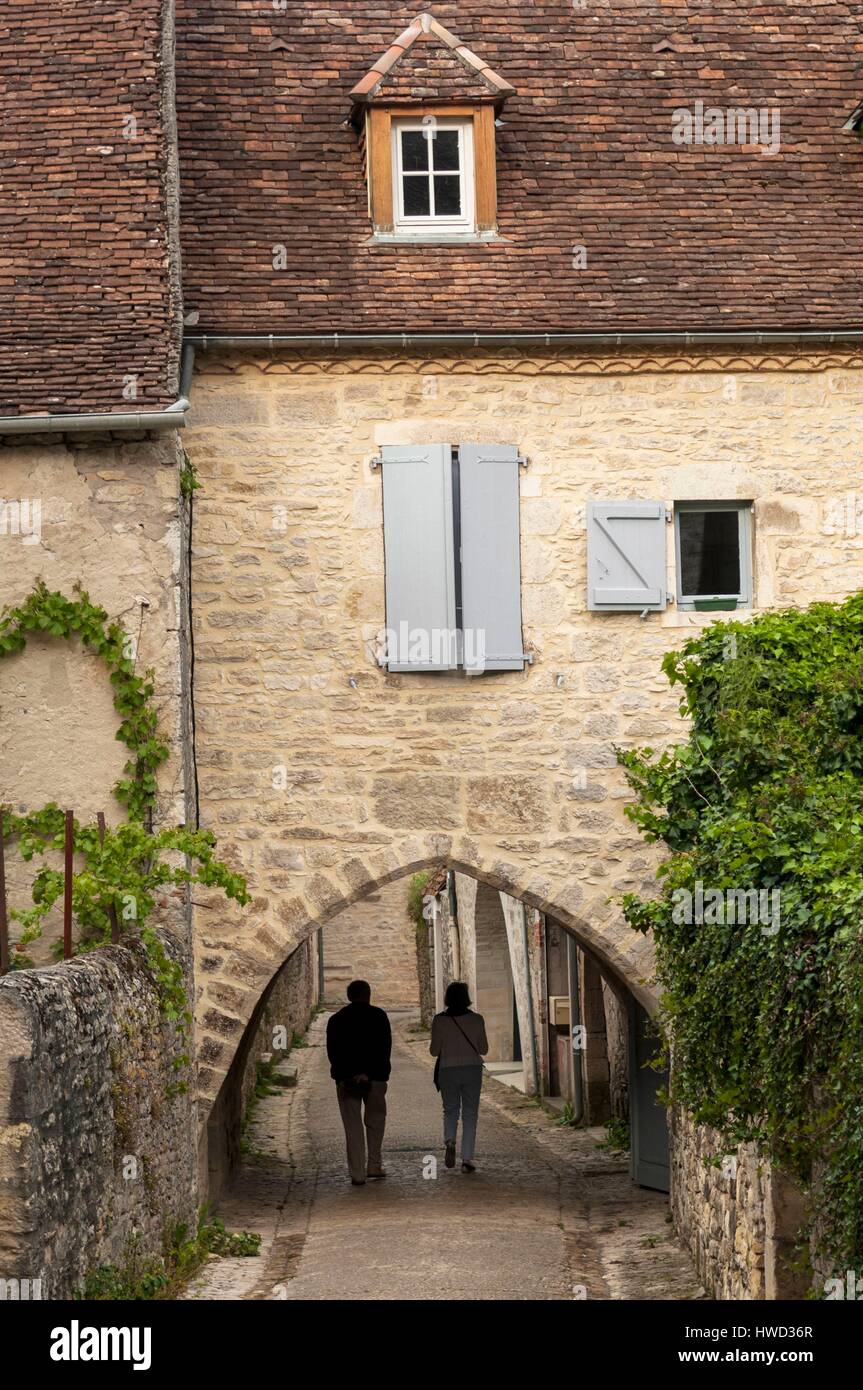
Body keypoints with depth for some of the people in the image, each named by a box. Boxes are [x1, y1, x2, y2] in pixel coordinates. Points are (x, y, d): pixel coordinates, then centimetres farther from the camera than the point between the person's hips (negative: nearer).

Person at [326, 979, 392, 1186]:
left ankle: (357, 1174, 1)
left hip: (345, 1079, 1)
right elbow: (385, 1047, -8)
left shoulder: (336, 1019, 8)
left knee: (353, 1126, 4)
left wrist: (342, 1075, -2)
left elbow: (332, 1052, 2)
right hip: (375, 1077, -1)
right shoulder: (378, 1016, 0)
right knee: (375, 1121, 16)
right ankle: (374, 1165, 14)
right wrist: (369, 1073, -11)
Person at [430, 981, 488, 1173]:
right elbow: (483, 1049, 1)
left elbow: (434, 1051, -4)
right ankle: (467, 1159, 2)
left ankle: (450, 1141, -10)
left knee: (450, 1110, 17)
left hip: (448, 1069, 0)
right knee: (470, 1114, 7)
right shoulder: (476, 1019, -4)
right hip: (472, 1069, 0)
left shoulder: (439, 1020, -7)